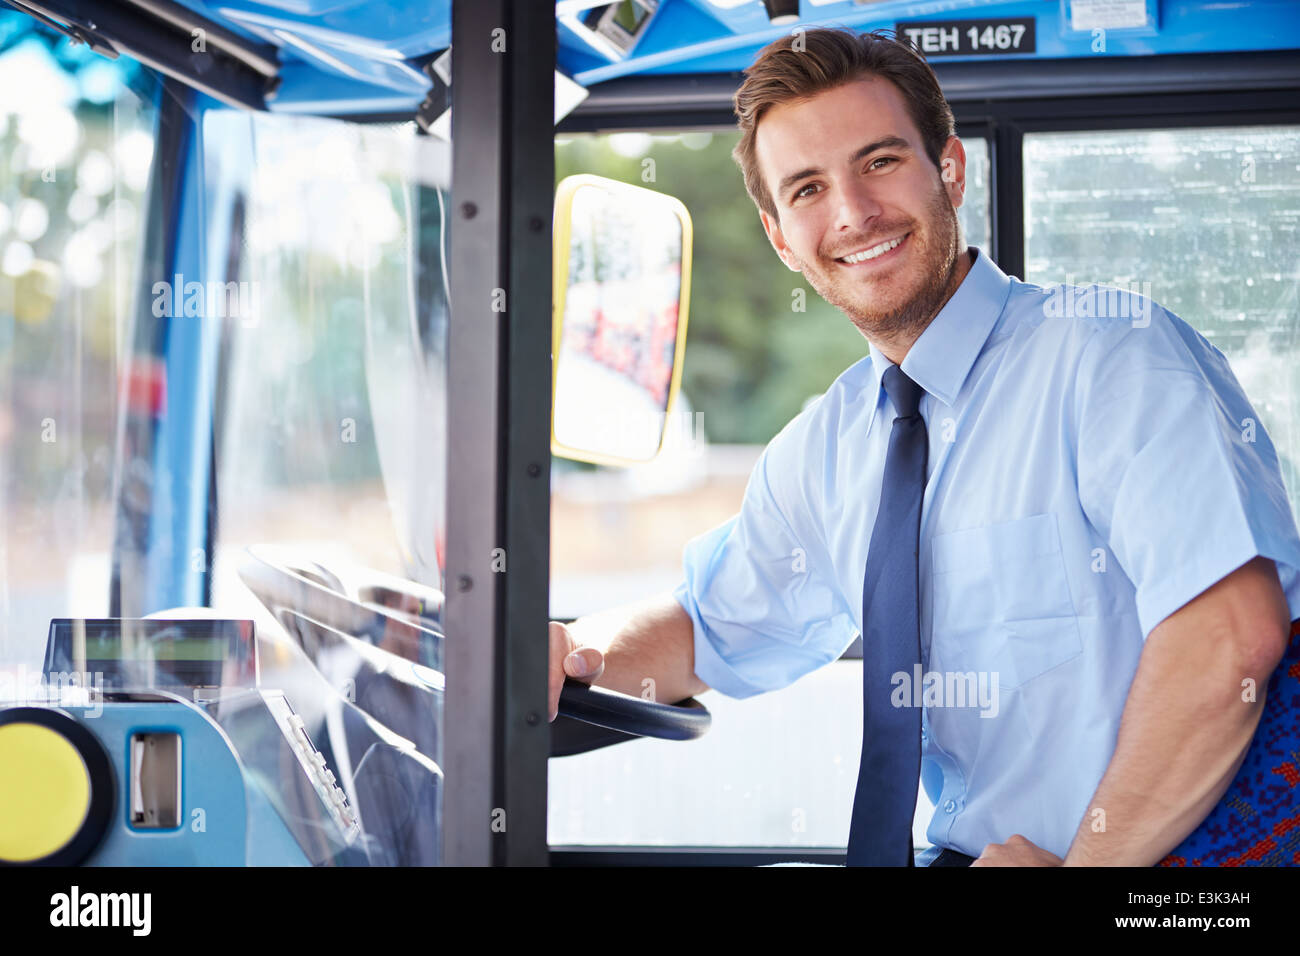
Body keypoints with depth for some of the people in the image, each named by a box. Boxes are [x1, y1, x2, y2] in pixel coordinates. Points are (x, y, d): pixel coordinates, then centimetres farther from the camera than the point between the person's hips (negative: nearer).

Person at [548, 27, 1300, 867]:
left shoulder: (1112, 356, -13)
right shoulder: (825, 448, 10)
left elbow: (1231, 633, -25)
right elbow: (718, 631, 22)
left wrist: (1081, 861, -21)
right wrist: (569, 648, 2)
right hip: (965, 848, 4)